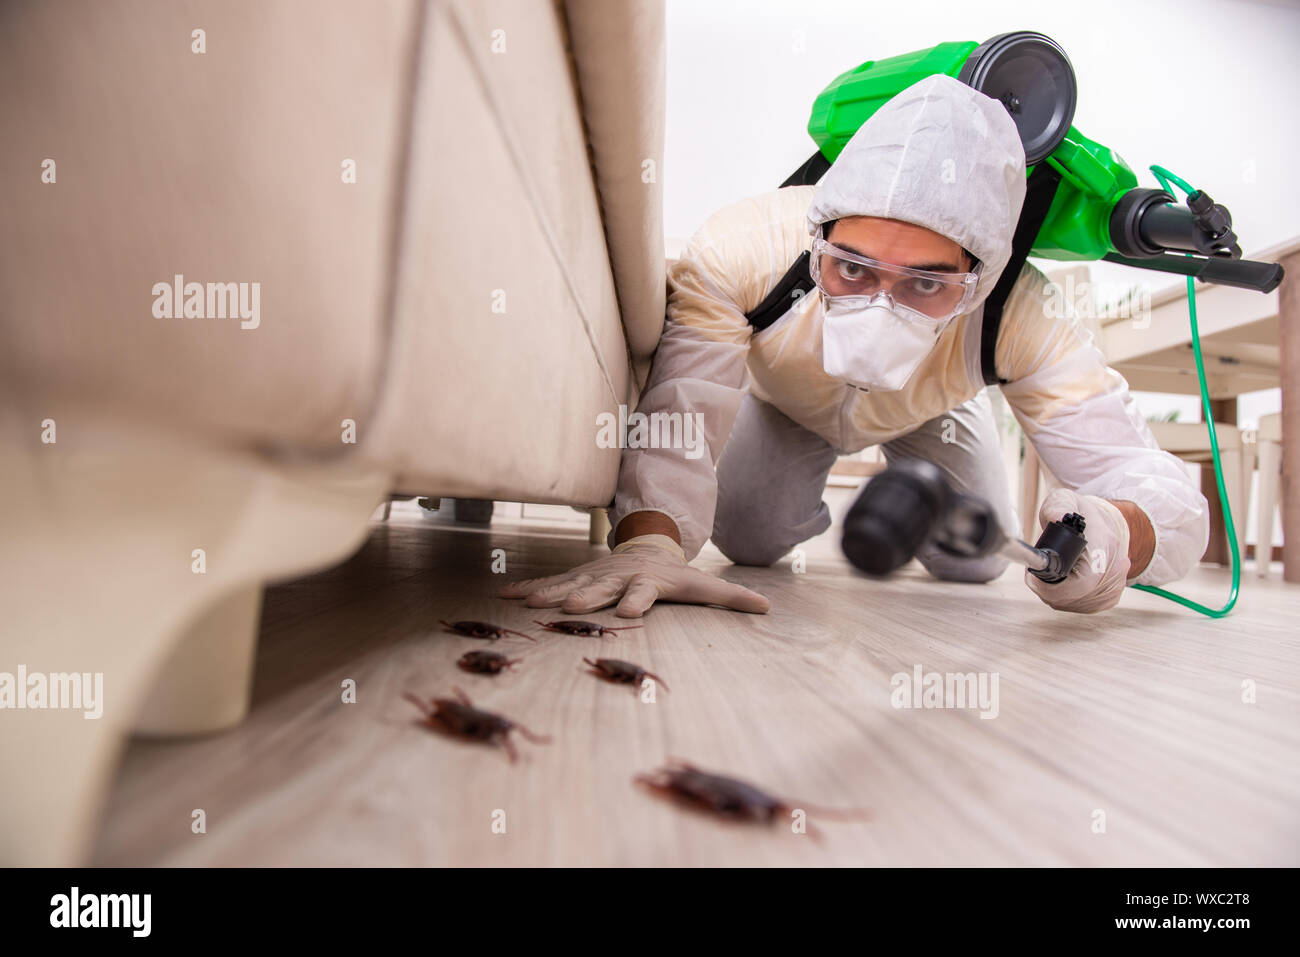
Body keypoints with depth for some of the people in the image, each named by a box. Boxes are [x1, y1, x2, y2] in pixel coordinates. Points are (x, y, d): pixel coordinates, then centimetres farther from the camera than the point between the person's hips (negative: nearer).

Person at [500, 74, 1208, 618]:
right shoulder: (741, 249, -44)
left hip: (929, 412, 1)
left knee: (971, 563, -6)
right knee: (749, 542, -11)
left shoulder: (1018, 317, -40)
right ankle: (811, 511, 27)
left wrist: (1114, 536, -63)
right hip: (784, 399, 0)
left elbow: (1156, 484, -39)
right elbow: (678, 417, -49)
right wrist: (649, 543, -68)